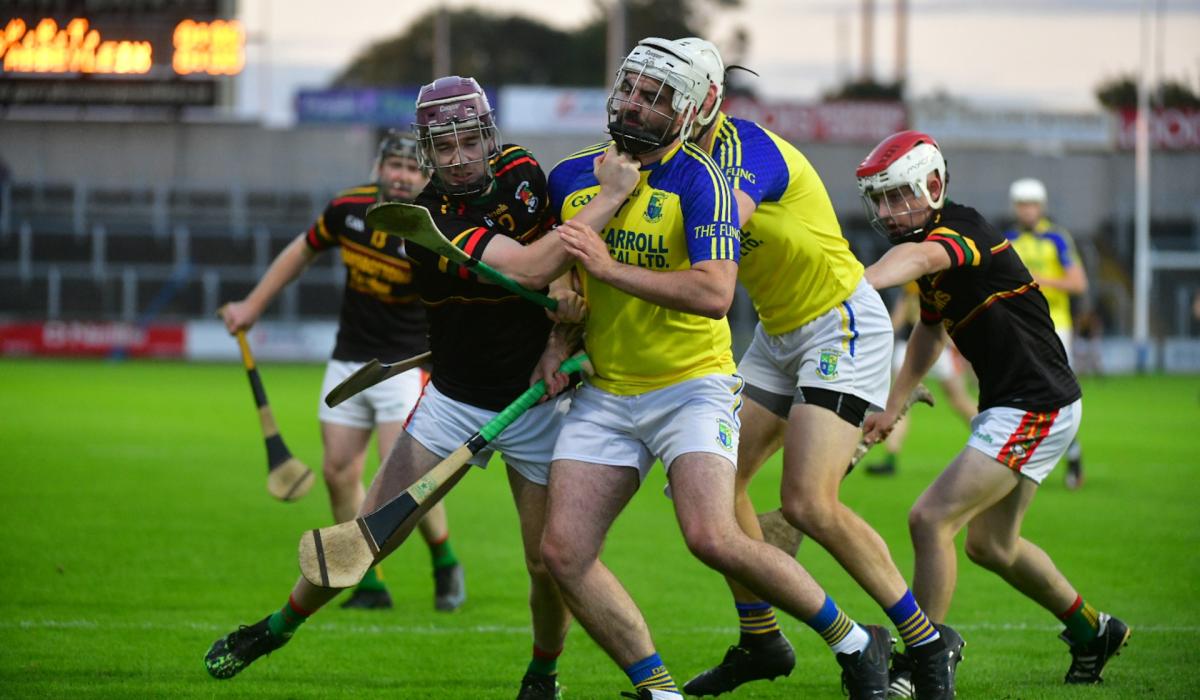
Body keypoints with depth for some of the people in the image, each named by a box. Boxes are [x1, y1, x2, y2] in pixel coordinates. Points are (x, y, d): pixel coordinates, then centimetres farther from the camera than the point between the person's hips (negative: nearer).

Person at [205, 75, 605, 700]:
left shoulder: (522, 172, -6)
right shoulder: (427, 221, -21)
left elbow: (559, 271, 10)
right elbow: (527, 269, -33)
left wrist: (566, 312, -11)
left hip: (536, 403, 2)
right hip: (454, 402, -2)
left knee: (549, 567, -4)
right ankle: (278, 626, 21)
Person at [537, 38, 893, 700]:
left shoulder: (698, 179, -12)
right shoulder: (570, 177, 7)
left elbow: (714, 293, -24)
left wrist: (610, 269, -24)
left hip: (692, 386, -6)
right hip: (605, 391, 6)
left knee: (712, 537, -23)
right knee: (563, 549, -9)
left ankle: (853, 641, -4)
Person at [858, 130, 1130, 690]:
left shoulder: (960, 231, -20)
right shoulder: (936, 245, 11)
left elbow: (916, 259, -45)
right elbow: (930, 331, 29)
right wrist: (892, 405, 27)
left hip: (1035, 405, -11)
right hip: (1006, 406, 11)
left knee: (931, 519, -18)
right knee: (991, 546, 22)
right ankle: (1092, 632, 40)